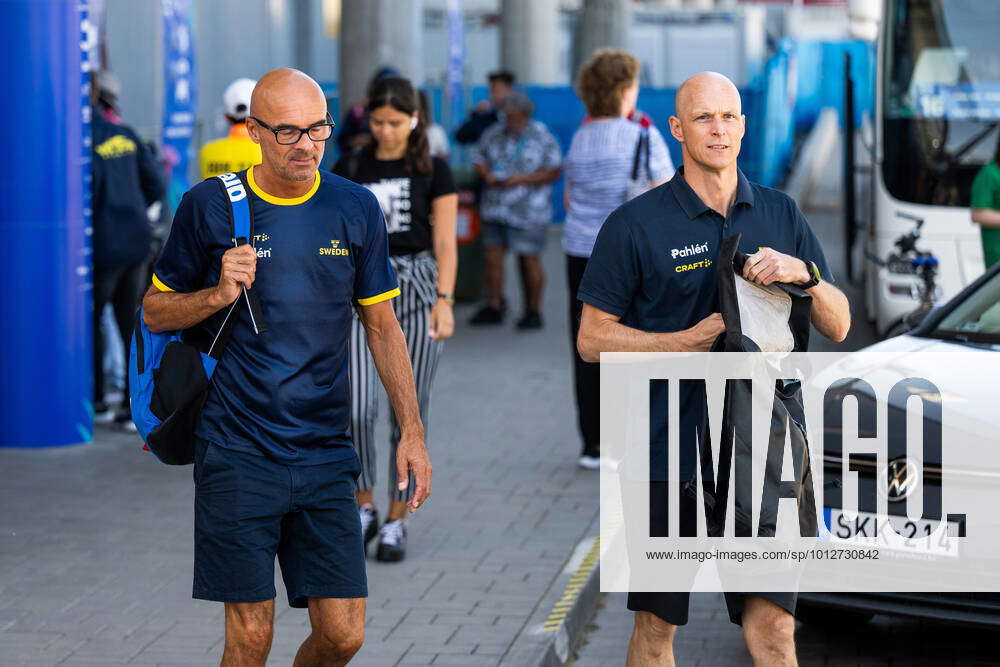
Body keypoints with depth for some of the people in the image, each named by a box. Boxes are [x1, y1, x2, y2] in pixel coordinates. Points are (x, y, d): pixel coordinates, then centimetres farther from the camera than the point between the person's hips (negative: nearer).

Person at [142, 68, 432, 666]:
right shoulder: (211, 206, -1)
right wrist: (218, 295, -12)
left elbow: (383, 327, 12)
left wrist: (412, 431, 6)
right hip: (237, 454, -2)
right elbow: (155, 312, 8)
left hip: (327, 454, 2)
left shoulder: (356, 209, 5)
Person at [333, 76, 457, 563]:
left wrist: (444, 301, -11)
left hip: (416, 286, -1)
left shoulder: (432, 171, 2)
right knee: (358, 407, -11)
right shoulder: (350, 170, 6)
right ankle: (365, 507, 9)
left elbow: (445, 243, -1)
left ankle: (396, 520, 10)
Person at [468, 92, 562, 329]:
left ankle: (533, 311, 8)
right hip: (495, 208, 5)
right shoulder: (493, 134, 8)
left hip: (528, 211, -5)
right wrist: (487, 175, -7)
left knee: (529, 258, -2)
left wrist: (521, 179, -17)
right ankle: (494, 306, 14)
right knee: (492, 254, 3)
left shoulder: (542, 138, -5)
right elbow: (478, 158, 15)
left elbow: (553, 171, -8)